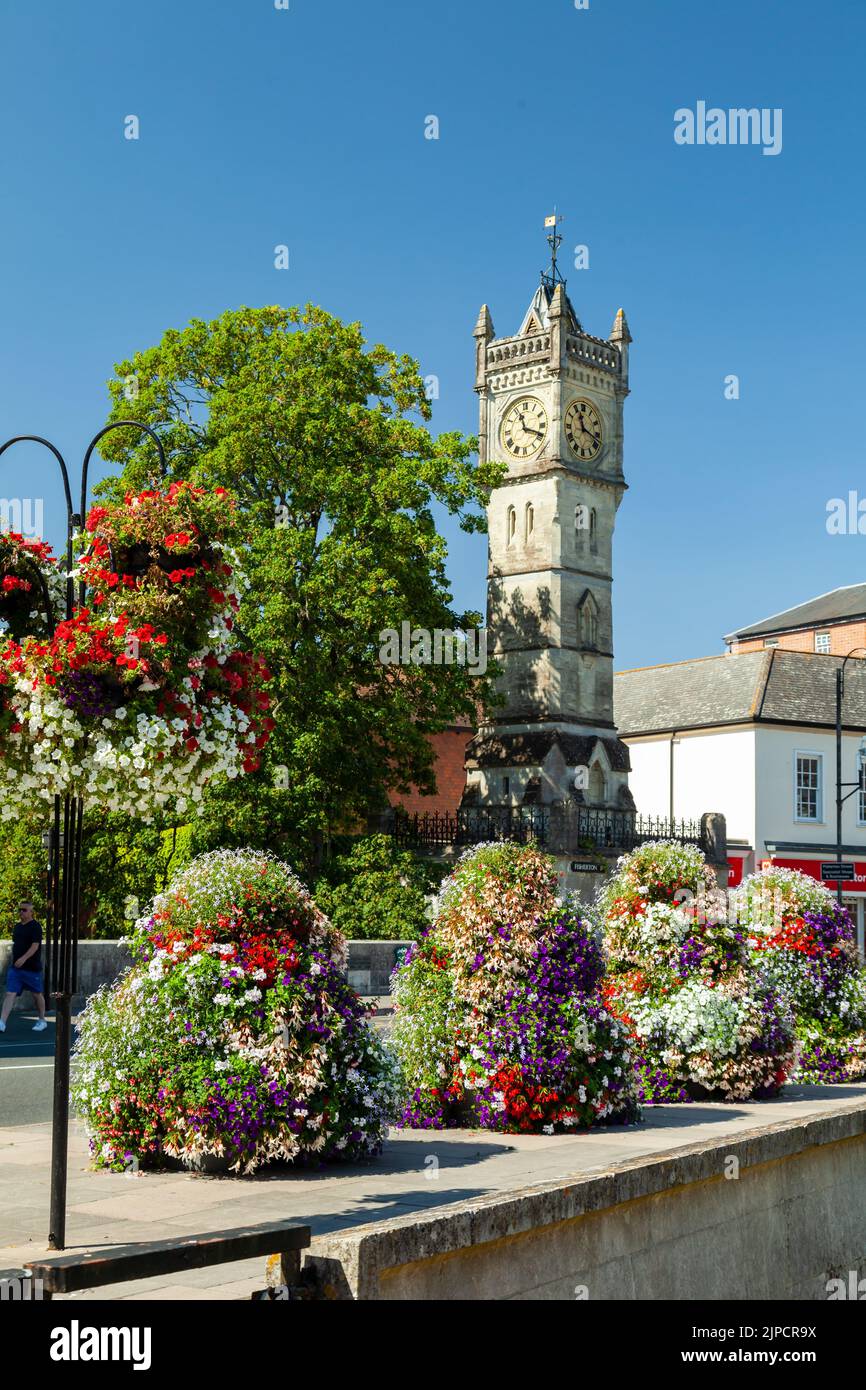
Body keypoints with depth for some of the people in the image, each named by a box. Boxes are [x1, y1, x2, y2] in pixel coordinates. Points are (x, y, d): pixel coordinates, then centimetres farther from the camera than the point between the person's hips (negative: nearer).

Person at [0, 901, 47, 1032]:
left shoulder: (35, 927, -10)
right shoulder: (17, 926, 13)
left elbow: (35, 945, -19)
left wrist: (24, 958, -30)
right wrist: (15, 959, 17)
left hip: (32, 968, -6)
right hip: (15, 967, 6)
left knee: (37, 994, 8)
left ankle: (42, 1021, 24)